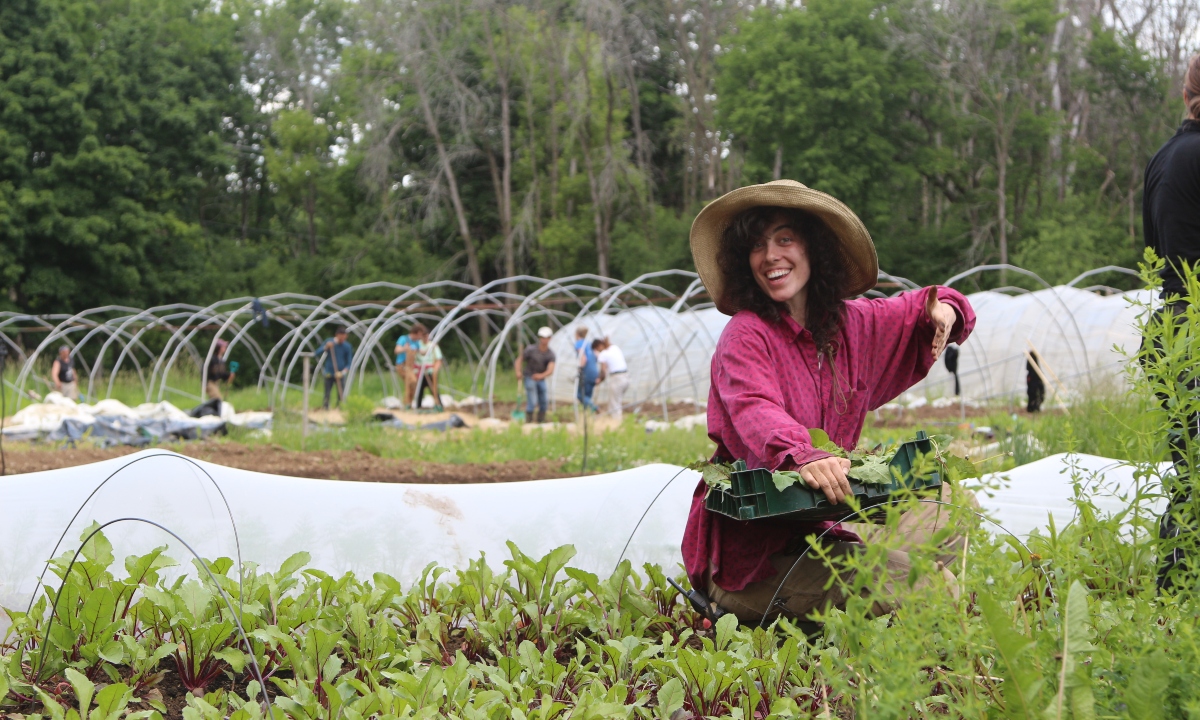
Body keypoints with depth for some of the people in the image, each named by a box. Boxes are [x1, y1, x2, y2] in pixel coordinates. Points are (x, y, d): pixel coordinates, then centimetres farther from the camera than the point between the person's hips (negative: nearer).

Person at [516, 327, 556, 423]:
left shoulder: (551, 354, -13)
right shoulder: (531, 349, -18)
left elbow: (550, 370, -27)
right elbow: (519, 360, -5)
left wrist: (542, 375, -48)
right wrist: (518, 371, -22)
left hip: (541, 379, 4)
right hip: (529, 377, -4)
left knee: (543, 403, 7)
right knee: (531, 401, -18)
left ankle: (541, 421, 23)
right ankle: (528, 421, -11)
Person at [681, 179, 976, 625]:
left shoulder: (852, 324, 9)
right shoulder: (746, 335, -13)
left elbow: (916, 310, 27)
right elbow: (755, 411, -32)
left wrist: (943, 308, 1)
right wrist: (803, 455, -54)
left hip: (813, 528, 8)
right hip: (746, 549, -8)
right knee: (910, 583, -24)